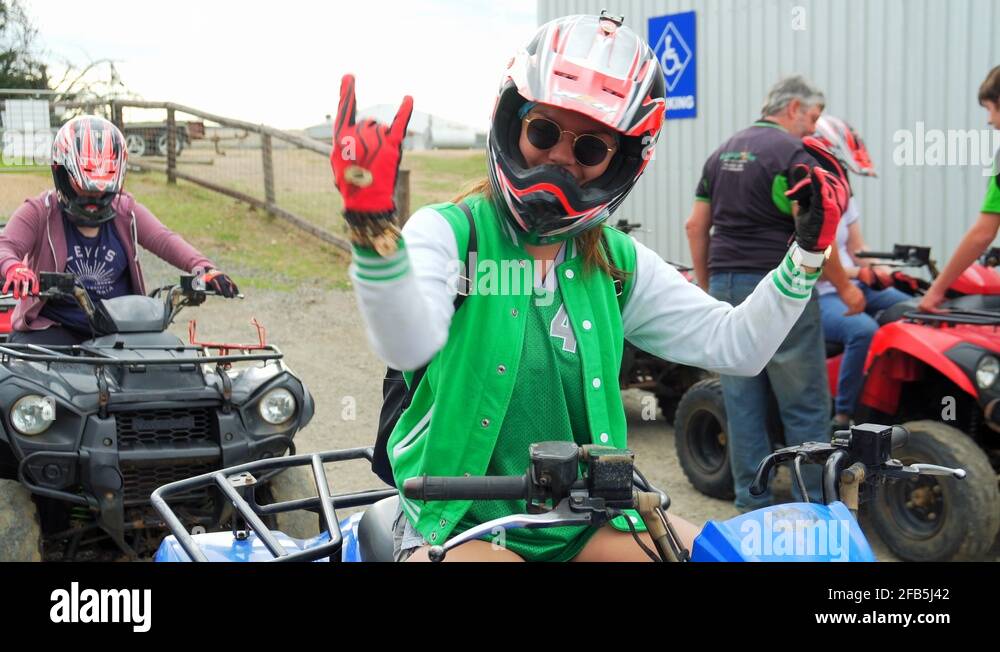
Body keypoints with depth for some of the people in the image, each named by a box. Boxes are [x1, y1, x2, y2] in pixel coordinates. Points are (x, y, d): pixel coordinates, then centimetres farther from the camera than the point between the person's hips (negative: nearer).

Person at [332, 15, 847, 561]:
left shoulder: (617, 261, 7)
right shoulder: (449, 231, -8)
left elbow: (735, 344, 8)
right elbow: (408, 344, -29)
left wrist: (808, 248, -2)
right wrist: (372, 223, -46)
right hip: (464, 522, -5)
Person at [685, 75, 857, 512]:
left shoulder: (722, 152, 15)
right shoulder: (793, 152, -8)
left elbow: (696, 225, 15)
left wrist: (707, 286, 20)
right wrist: (844, 286, -5)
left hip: (725, 285, 7)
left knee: (742, 403, 9)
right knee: (804, 406, 1)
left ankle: (752, 503, 15)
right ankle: (814, 506, 5)